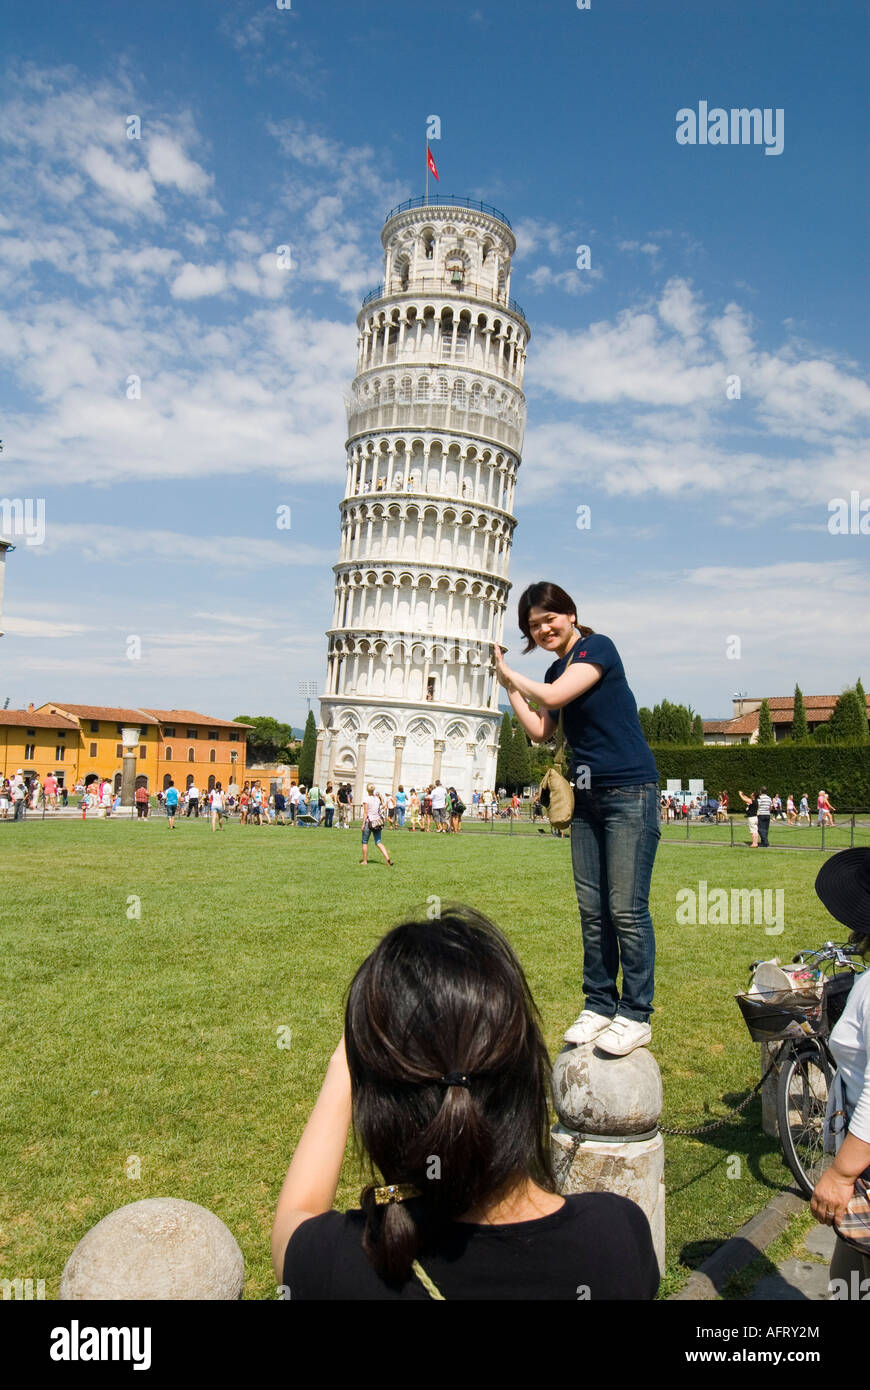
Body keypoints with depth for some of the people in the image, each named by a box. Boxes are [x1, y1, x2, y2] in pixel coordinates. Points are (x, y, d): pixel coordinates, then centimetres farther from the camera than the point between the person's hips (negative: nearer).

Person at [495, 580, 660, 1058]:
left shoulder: (598, 647, -8)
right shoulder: (555, 671, 15)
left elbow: (554, 697, -19)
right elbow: (540, 731, 13)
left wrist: (511, 673, -2)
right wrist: (506, 684, 12)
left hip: (630, 794, -8)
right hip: (586, 798, 8)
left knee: (626, 909, -6)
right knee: (592, 909, 10)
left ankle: (635, 1015, 4)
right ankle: (599, 1005, 20)